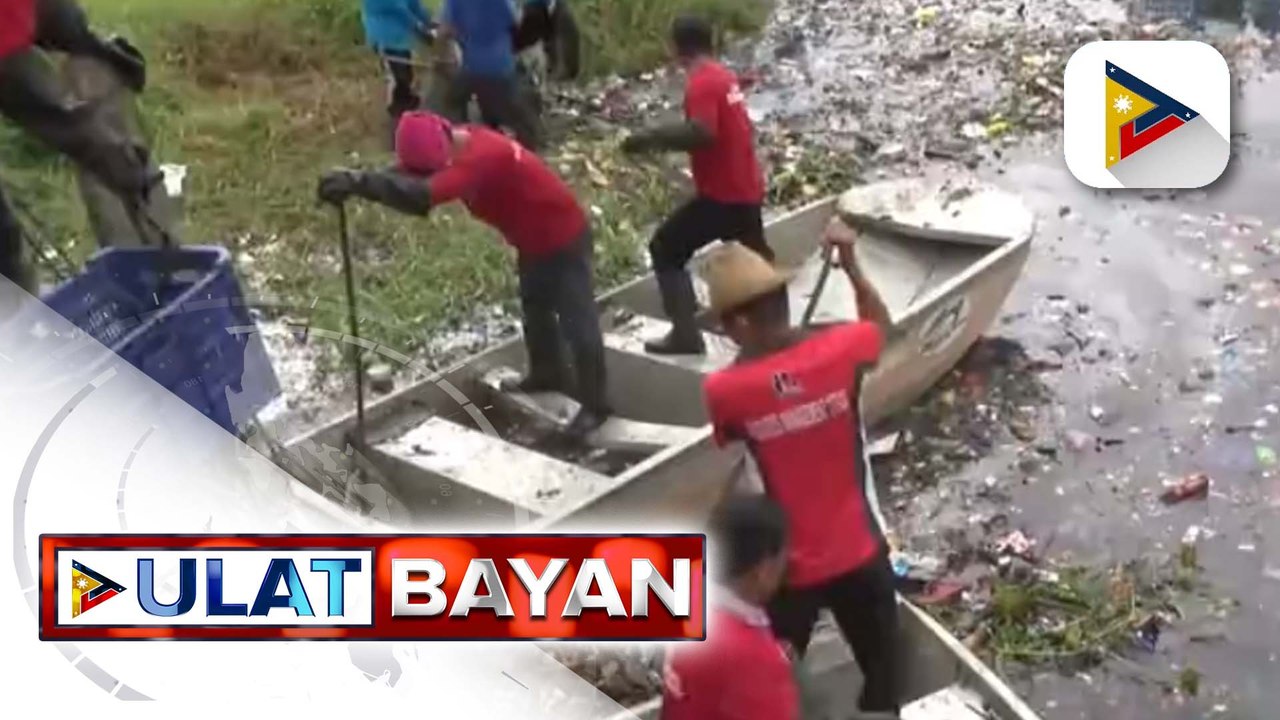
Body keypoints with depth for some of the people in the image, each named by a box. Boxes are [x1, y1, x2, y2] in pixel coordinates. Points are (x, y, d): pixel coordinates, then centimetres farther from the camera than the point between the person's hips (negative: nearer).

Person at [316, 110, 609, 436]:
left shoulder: (482, 156, -38)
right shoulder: (457, 146, -8)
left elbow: (424, 194, -52)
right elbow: (408, 177, -7)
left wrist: (361, 181, -57)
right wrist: (359, 183, -27)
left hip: (562, 238, -10)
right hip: (533, 239, 10)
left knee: (577, 322, 0)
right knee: (535, 309, 26)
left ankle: (594, 404, 13)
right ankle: (546, 374, 47)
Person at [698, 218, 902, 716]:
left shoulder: (725, 391, -22)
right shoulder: (838, 350, -18)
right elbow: (880, 324, 7)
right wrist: (850, 262, 7)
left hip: (787, 568, -1)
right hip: (858, 554, 1)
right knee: (881, 673, 24)